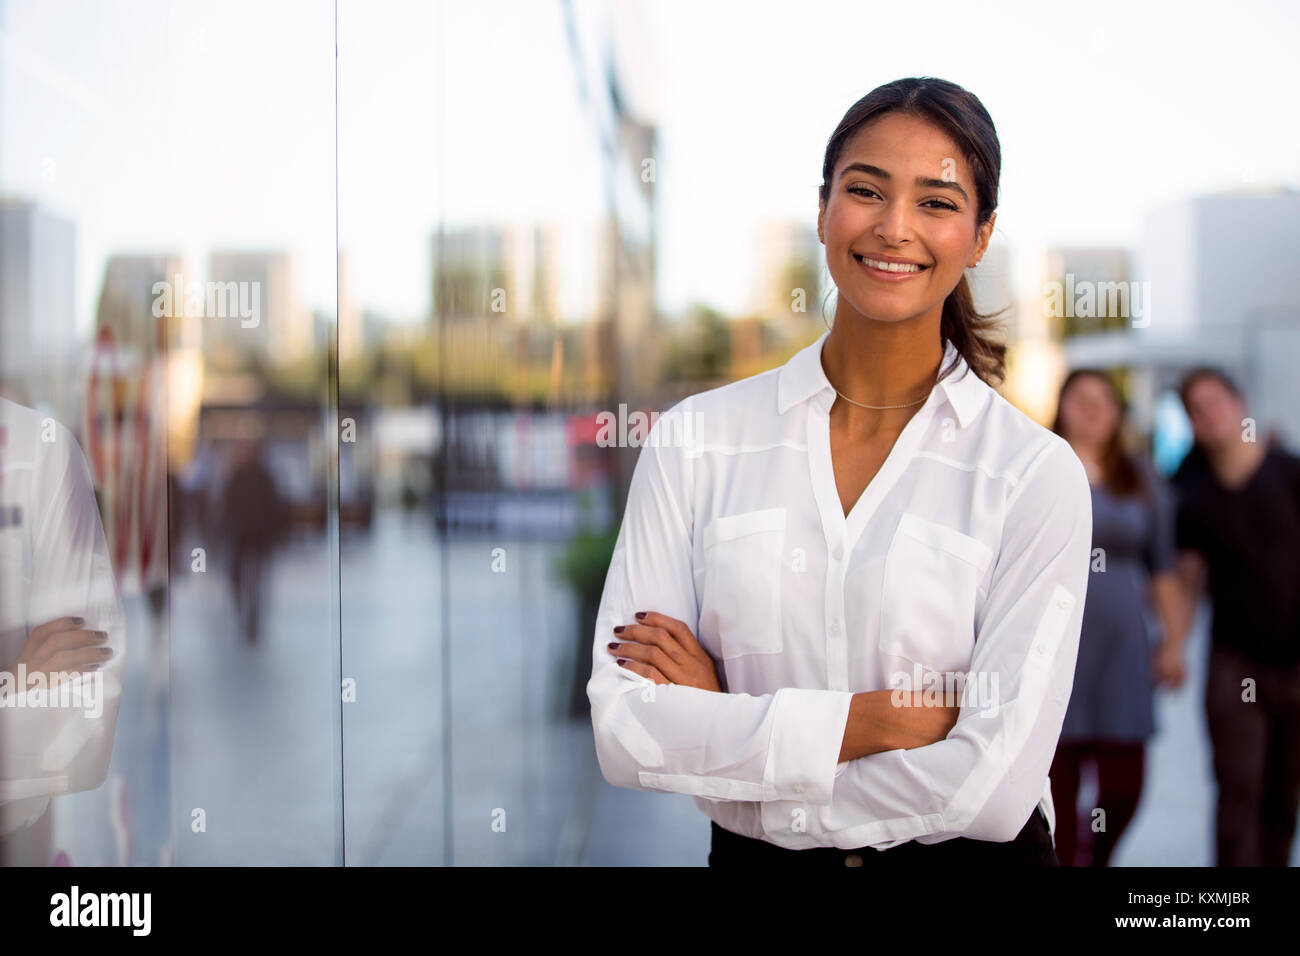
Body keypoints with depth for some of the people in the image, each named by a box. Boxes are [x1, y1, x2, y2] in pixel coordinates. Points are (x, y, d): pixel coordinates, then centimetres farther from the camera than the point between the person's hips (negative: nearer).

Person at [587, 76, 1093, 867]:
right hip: (752, 857, 2)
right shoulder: (695, 440, -6)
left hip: (965, 857, -1)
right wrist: (871, 718, -20)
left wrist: (725, 721, -13)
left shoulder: (1036, 472, -12)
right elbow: (623, 728, -12)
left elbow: (991, 792, -19)